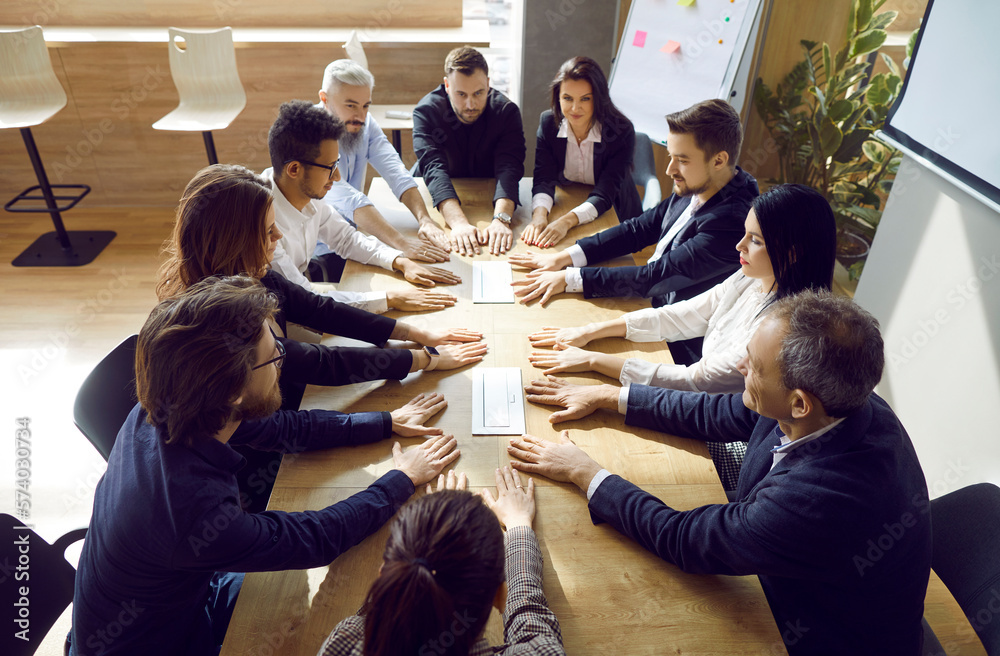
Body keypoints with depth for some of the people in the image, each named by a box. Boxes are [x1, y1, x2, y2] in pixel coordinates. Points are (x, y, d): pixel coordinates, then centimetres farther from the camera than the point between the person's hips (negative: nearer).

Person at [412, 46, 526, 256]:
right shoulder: (426, 111, -17)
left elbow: (509, 168, -26)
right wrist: (459, 222, -47)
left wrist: (500, 219, -46)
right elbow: (433, 168, -30)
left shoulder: (507, 111, -13)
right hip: (437, 198, 0)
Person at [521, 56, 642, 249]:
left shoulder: (622, 132, -19)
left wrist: (567, 221, -42)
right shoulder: (548, 122, -8)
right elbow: (543, 179, -15)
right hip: (566, 208, 2)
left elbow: (604, 195, -24)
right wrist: (540, 213, -37)